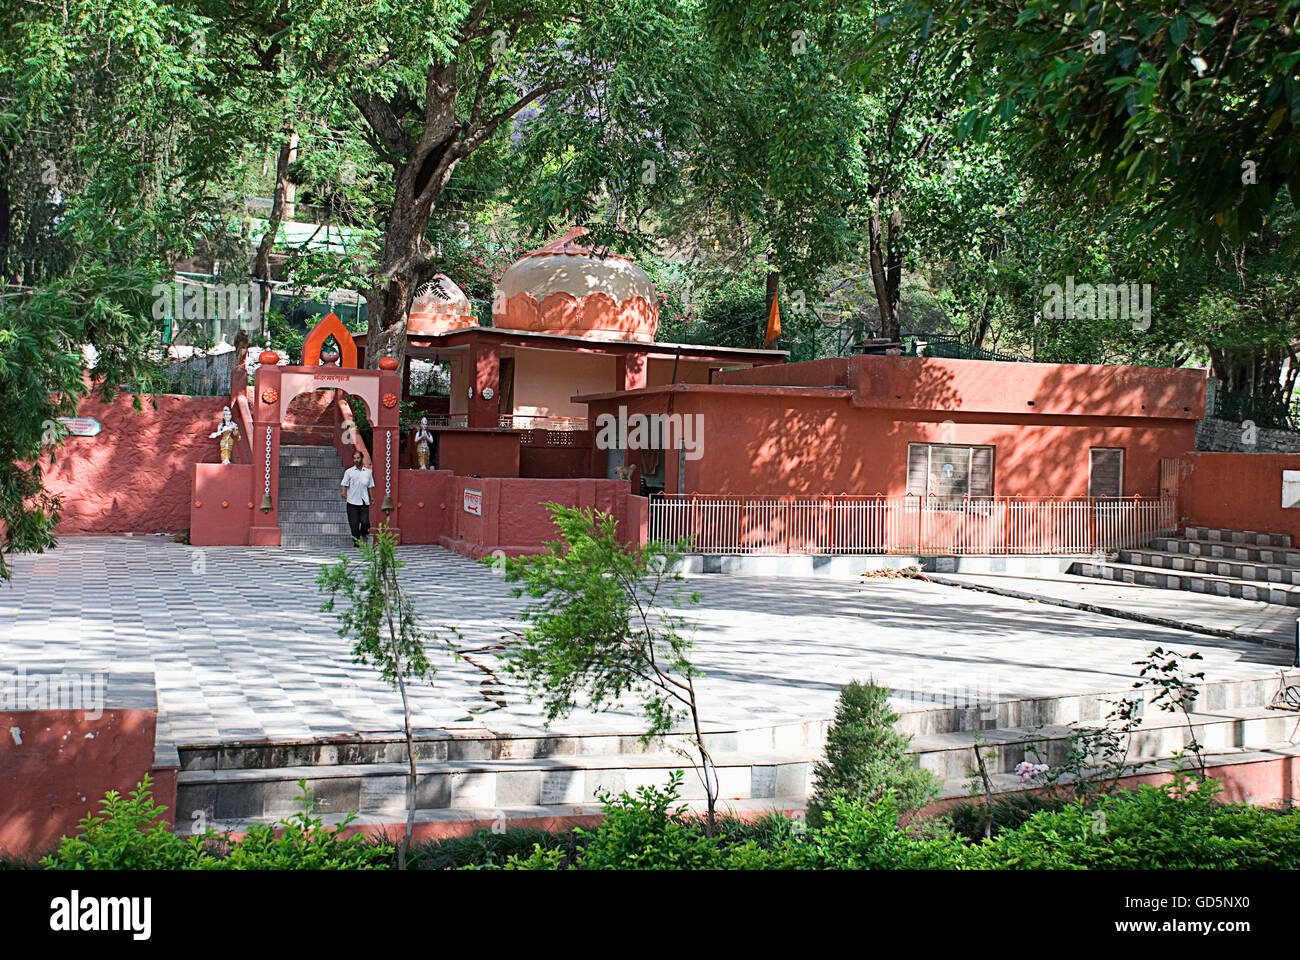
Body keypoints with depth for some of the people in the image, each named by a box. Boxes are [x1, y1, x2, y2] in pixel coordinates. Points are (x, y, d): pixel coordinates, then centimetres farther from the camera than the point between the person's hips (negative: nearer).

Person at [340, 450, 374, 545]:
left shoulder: (368, 472, 12)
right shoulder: (349, 472, 5)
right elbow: (344, 484, 0)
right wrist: (344, 493, -18)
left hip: (364, 501, 1)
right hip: (352, 502, -1)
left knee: (365, 521, -7)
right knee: (354, 523, 0)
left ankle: (364, 534, 22)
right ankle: (356, 541, 11)